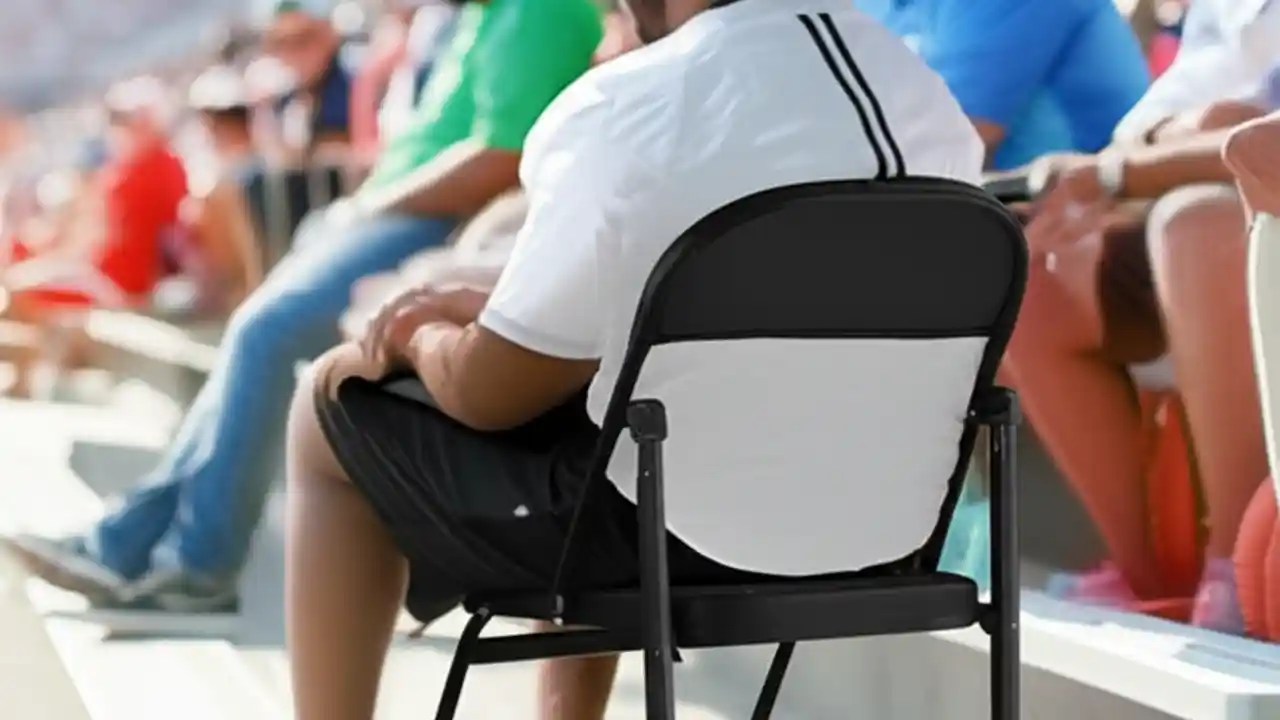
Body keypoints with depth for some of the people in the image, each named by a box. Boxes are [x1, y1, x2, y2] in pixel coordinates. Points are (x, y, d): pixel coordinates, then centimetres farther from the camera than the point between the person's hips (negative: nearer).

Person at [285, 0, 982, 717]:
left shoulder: (628, 111, -18)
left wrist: (424, 338, 15)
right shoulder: (926, 94, 3)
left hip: (679, 532, -7)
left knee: (336, 407, 15)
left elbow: (488, 393, -8)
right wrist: (497, 311, 19)